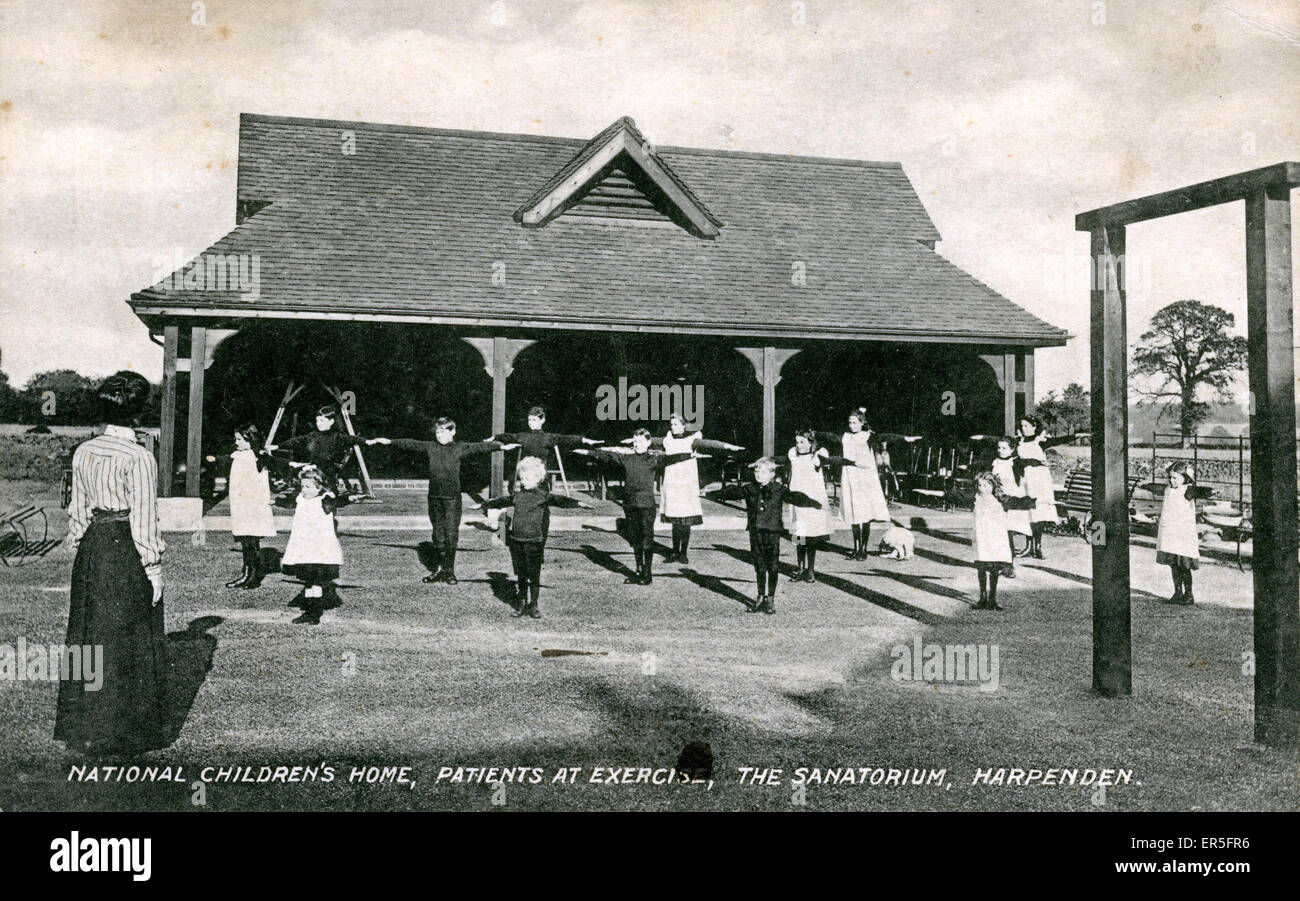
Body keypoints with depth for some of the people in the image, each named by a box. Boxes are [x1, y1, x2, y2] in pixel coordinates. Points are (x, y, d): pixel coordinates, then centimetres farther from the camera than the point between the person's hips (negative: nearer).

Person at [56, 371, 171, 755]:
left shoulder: (83, 452, 3)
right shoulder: (139, 458, -16)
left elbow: (77, 509, 10)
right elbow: (144, 519, -15)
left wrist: (81, 546, 19)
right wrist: (154, 568, -9)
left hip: (92, 547, 6)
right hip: (127, 551, -6)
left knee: (87, 634, 16)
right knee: (126, 640, 4)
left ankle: (80, 723, 28)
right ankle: (123, 728, 12)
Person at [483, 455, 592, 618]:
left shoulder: (543, 495, -5)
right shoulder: (517, 495, 10)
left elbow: (559, 500, -19)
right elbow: (501, 501, 24)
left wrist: (577, 503, -34)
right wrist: (484, 504, 34)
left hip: (534, 541, -4)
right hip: (516, 540, 4)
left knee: (534, 575, 0)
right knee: (520, 574, 10)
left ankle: (533, 605, 10)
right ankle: (522, 603, 20)